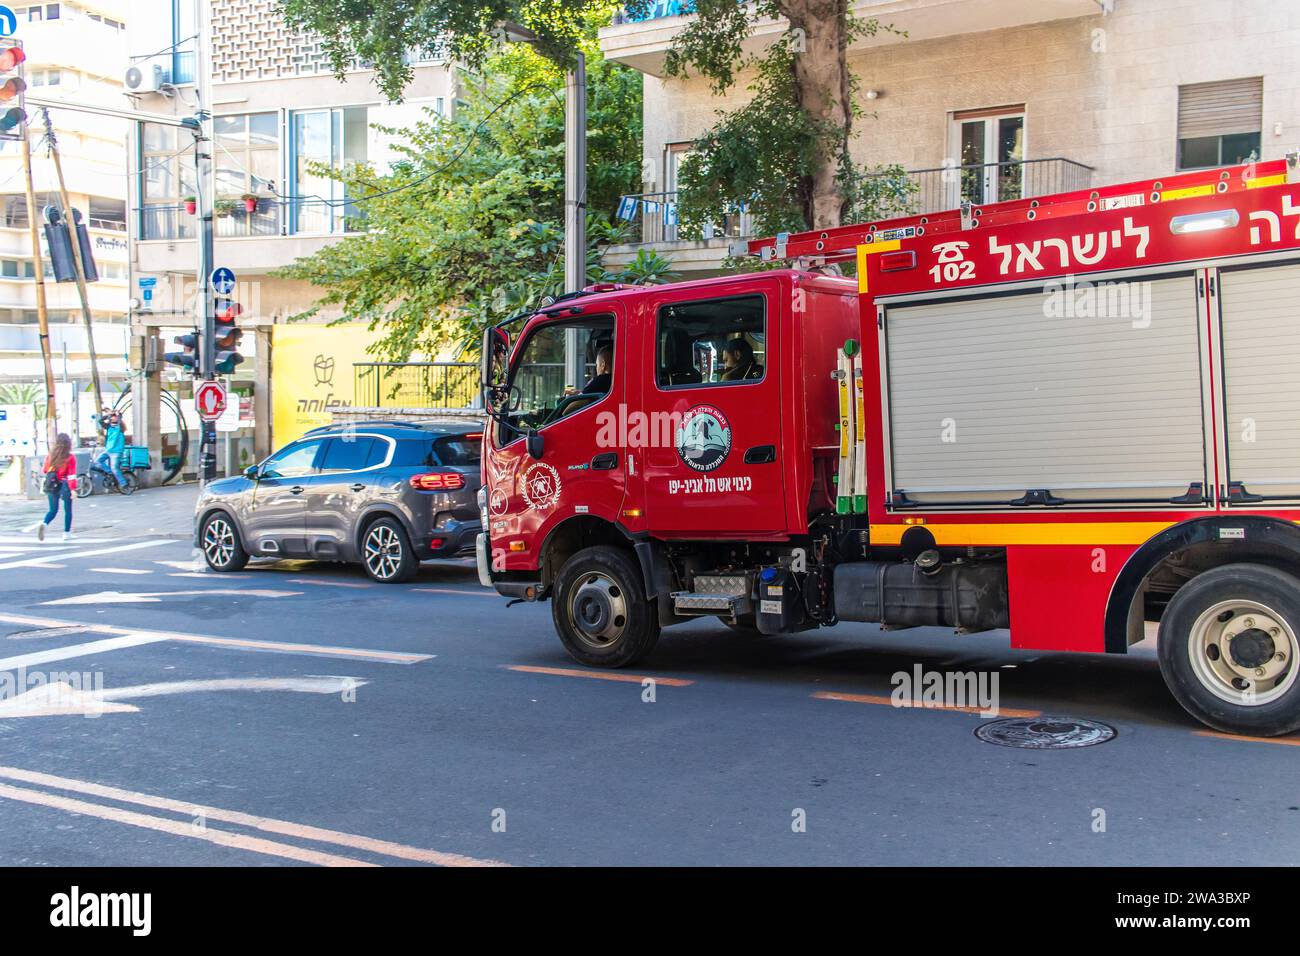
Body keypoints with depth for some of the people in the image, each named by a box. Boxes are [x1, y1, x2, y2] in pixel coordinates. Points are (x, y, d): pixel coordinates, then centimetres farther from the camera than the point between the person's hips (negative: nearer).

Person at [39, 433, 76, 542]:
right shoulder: (70, 457, -10)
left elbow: (45, 470, 10)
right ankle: (67, 533, 15)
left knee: (53, 510, 13)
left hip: (52, 485, 3)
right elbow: (71, 474, -14)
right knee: (68, 510, 12)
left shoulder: (50, 456, 1)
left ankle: (44, 524, -15)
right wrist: (73, 489, -15)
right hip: (65, 485, -3)